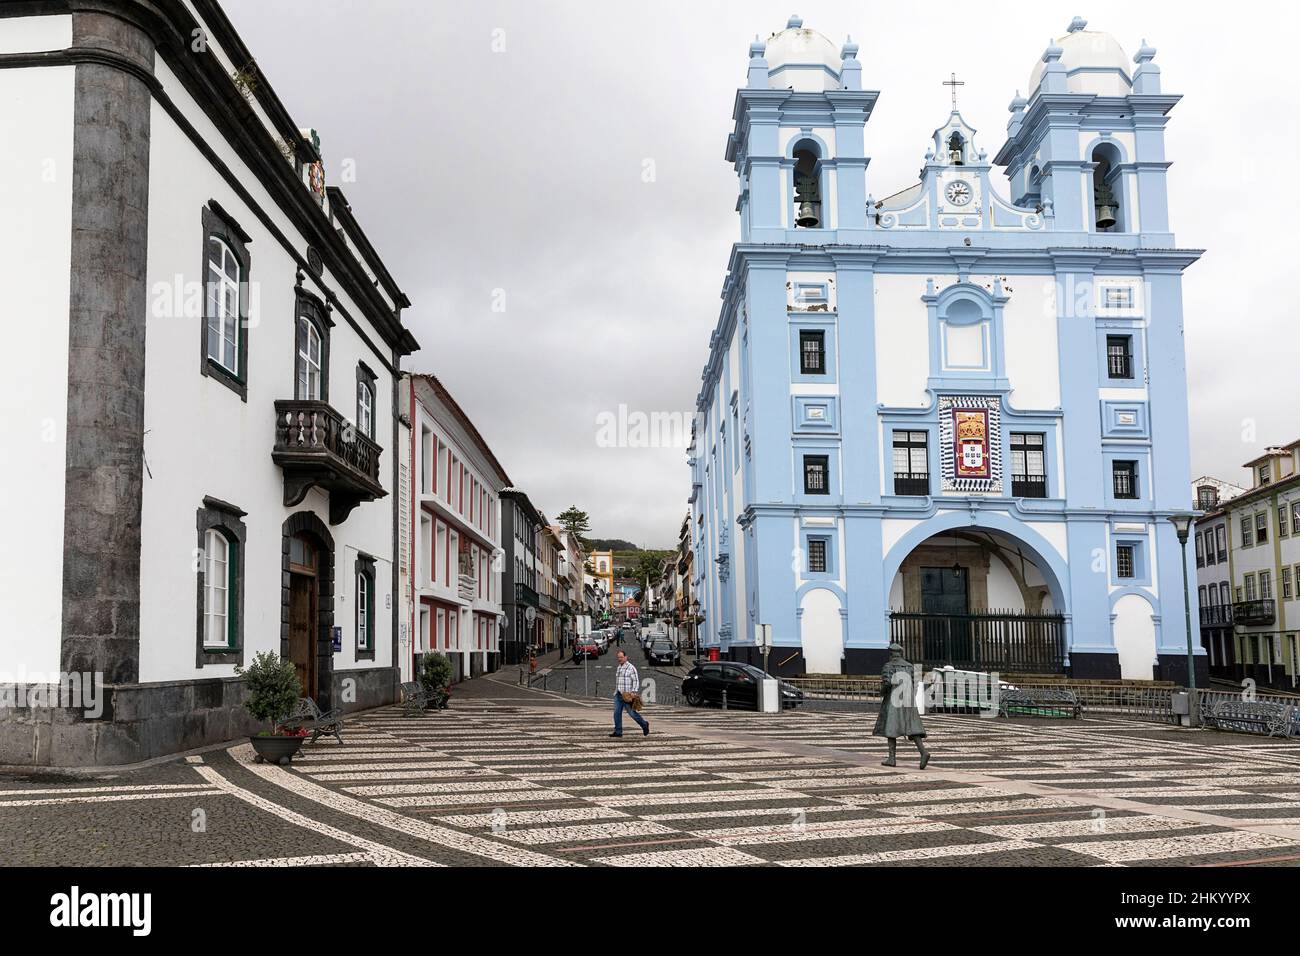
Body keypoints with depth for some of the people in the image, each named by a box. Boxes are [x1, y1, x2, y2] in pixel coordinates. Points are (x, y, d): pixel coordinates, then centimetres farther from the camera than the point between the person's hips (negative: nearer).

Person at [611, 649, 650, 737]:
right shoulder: (619, 667, 14)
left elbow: (636, 681, -13)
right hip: (618, 695, 7)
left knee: (632, 713, 0)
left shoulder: (631, 668, -10)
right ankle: (618, 732, 1)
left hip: (627, 695, -7)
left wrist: (634, 692, -23)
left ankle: (644, 725, 20)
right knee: (617, 713, -2)